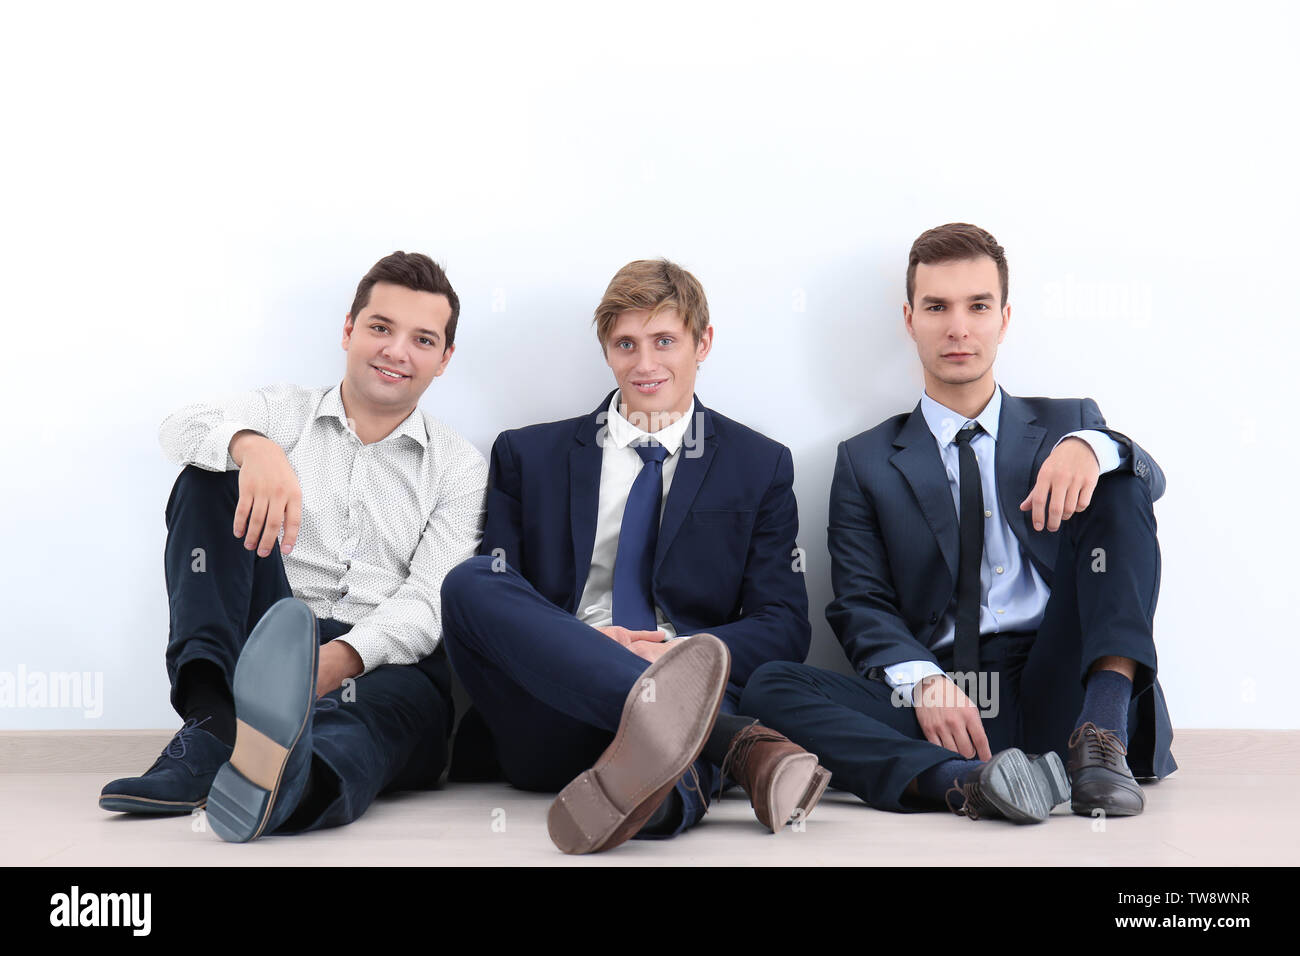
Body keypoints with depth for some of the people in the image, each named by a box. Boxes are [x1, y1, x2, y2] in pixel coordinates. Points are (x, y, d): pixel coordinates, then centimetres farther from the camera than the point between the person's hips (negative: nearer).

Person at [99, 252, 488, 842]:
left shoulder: (460, 469, 12)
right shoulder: (284, 411, 17)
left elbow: (430, 605, -2)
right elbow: (182, 428, -5)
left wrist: (341, 658, -23)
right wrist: (251, 446, -29)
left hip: (386, 662, -1)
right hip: (262, 644, 2)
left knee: (409, 698, -37)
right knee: (210, 475, -14)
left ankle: (281, 780, -73)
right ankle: (213, 721, -31)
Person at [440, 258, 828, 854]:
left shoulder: (761, 466, 16)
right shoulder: (527, 457, 17)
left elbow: (784, 628, 8)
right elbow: (489, 592, 8)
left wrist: (684, 654, -14)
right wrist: (582, 644, -13)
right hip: (550, 728, 1)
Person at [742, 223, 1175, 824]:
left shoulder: (1068, 425, 18)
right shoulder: (866, 462, 15)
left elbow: (1149, 480, -3)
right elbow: (861, 608, 4)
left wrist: (1090, 449, -27)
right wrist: (922, 681, -17)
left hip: (1058, 697, 1)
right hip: (936, 706, 0)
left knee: (1118, 482, -15)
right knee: (770, 688, -24)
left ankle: (1103, 735, -28)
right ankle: (959, 782, -45)